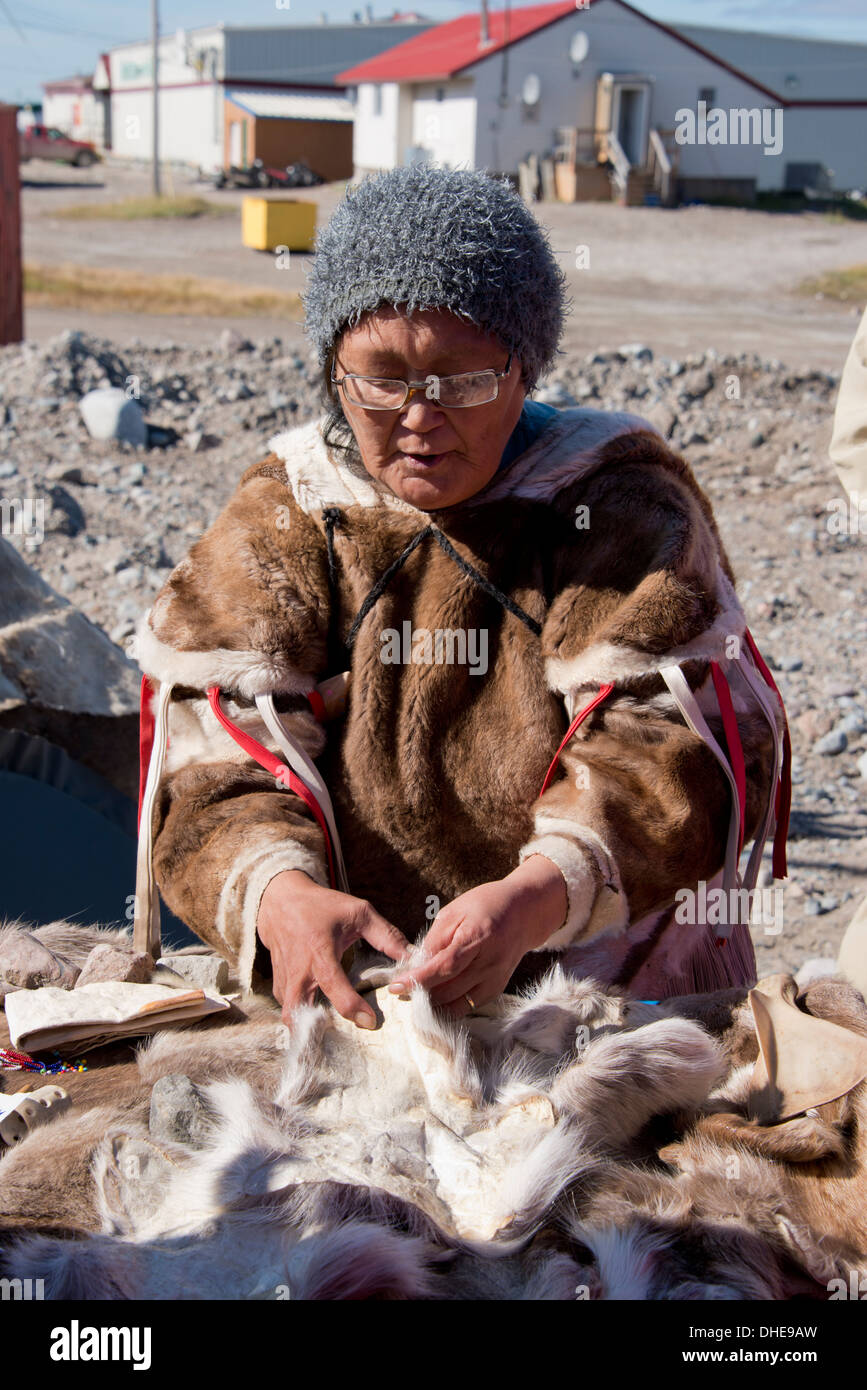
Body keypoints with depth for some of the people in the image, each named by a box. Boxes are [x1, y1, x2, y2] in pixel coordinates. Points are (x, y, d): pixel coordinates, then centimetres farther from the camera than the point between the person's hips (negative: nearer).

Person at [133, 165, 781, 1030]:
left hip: (622, 994, 0)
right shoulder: (283, 517, 7)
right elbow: (216, 752, -4)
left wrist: (531, 900, -30)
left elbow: (665, 750, -10)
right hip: (350, 997, 1)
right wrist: (280, 895, -27)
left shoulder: (625, 504, 2)